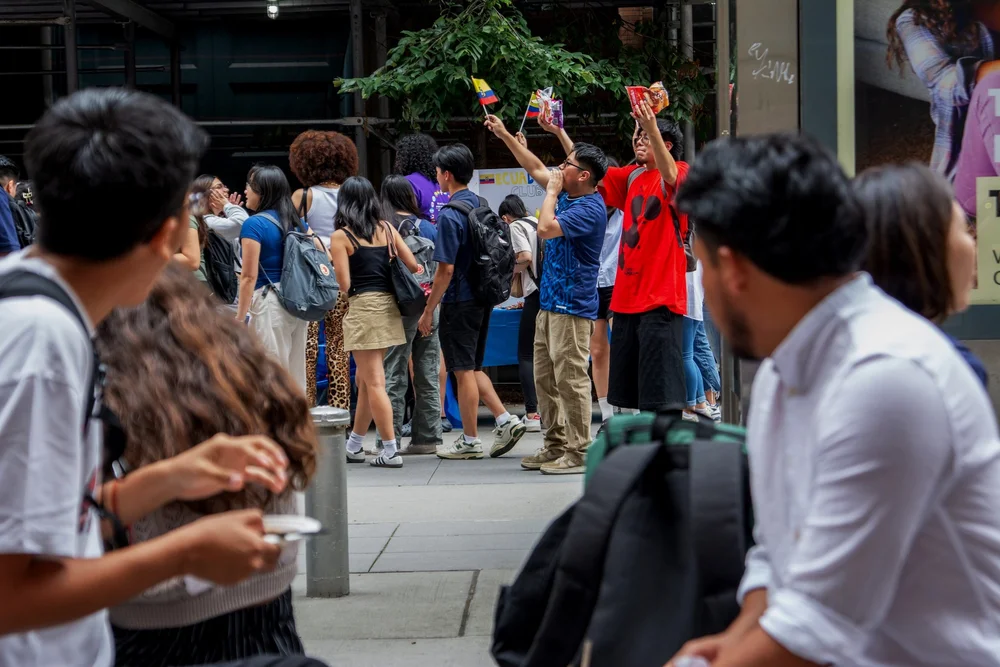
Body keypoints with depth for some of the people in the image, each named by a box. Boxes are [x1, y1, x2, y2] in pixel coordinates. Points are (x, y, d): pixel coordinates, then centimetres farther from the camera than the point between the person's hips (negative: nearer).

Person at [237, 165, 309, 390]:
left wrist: (240, 318, -12)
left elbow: (249, 277, -14)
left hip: (268, 304, -7)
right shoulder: (297, 221, 12)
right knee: (296, 377, 12)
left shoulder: (254, 224, -9)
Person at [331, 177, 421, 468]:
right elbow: (413, 266, 8)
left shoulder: (341, 236, -5)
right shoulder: (386, 228, 9)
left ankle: (391, 451, -4)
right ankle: (355, 445, 26)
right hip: (388, 305, 6)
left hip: (363, 308, -6)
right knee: (366, 379, 16)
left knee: (374, 382, -2)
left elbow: (344, 284, -9)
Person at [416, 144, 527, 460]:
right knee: (473, 367, 18)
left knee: (464, 371, 1)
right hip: (482, 297, 8)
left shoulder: (450, 215, -17)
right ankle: (505, 420, 9)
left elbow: (446, 270, -19)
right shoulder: (481, 206, 9)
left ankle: (470, 442, 9)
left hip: (459, 303, -8)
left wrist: (428, 311, -11)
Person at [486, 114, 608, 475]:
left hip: (572, 307, -10)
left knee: (571, 379, -8)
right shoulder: (568, 196, 11)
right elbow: (536, 169, 25)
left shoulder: (590, 209, -17)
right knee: (545, 379, 13)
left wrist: (551, 191, -12)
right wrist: (505, 135, 25)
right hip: (550, 303, 10)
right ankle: (556, 445, 21)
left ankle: (578, 452, -3)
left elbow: (546, 227, -27)